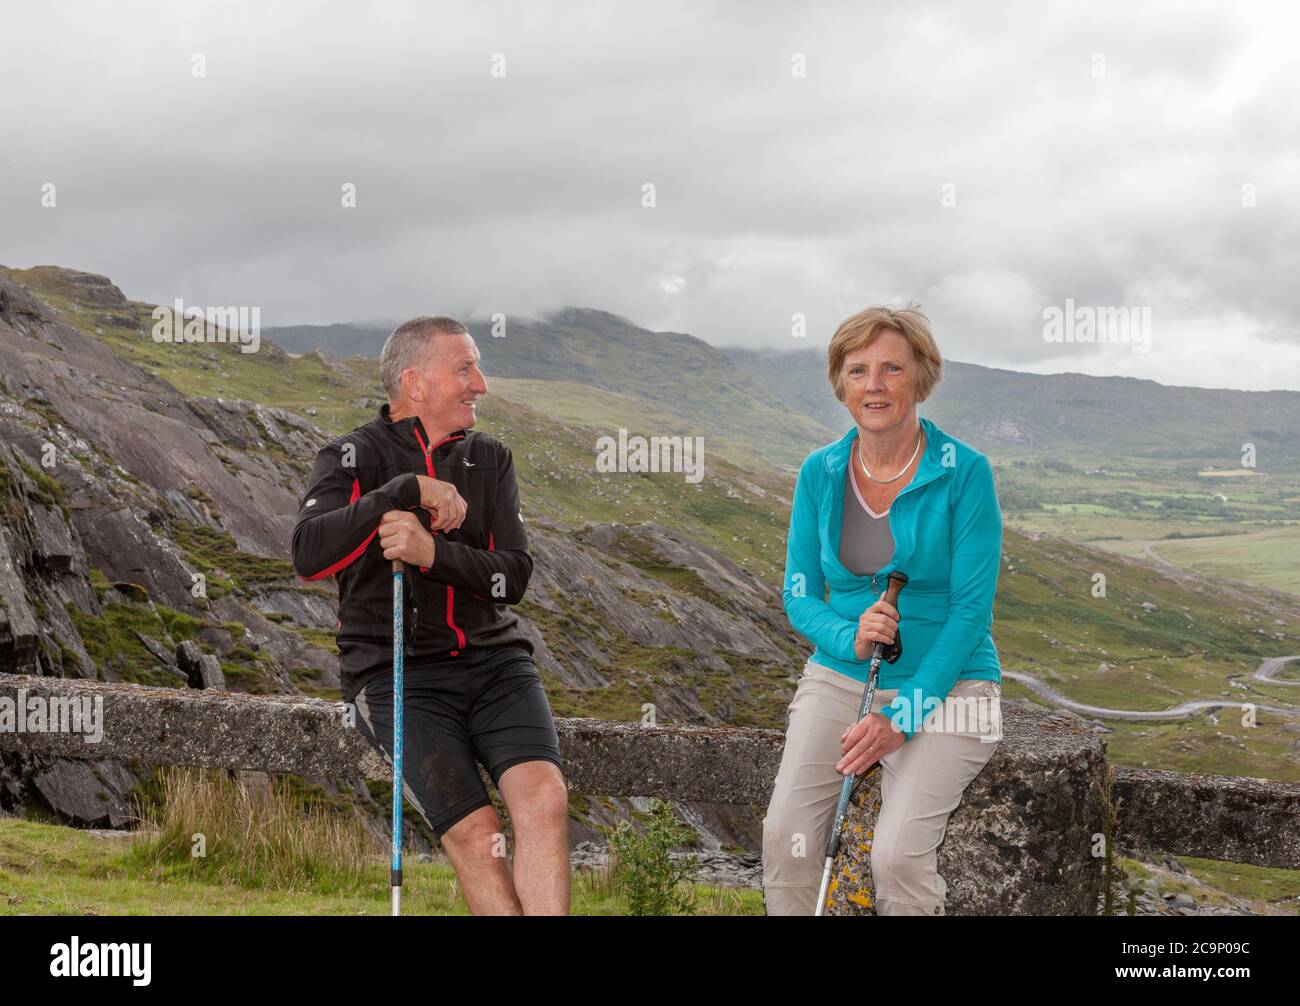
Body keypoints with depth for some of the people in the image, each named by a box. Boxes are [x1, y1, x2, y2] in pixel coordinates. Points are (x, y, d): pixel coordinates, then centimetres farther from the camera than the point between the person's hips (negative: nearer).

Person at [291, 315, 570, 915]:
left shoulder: (490, 459, 13)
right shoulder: (353, 458, 2)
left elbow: (513, 576, 0)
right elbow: (309, 555, -18)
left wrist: (432, 552, -18)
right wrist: (407, 490, -21)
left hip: (495, 660, 3)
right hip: (397, 677, -3)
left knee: (544, 797, -23)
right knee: (474, 834, -18)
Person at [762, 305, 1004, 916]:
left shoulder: (965, 472, -9)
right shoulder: (821, 473, 3)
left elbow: (971, 608, -12)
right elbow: (799, 596, 7)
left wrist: (902, 717, -18)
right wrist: (848, 637, -16)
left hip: (945, 685, -3)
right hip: (839, 678, 4)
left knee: (897, 855, -23)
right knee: (786, 836, -17)